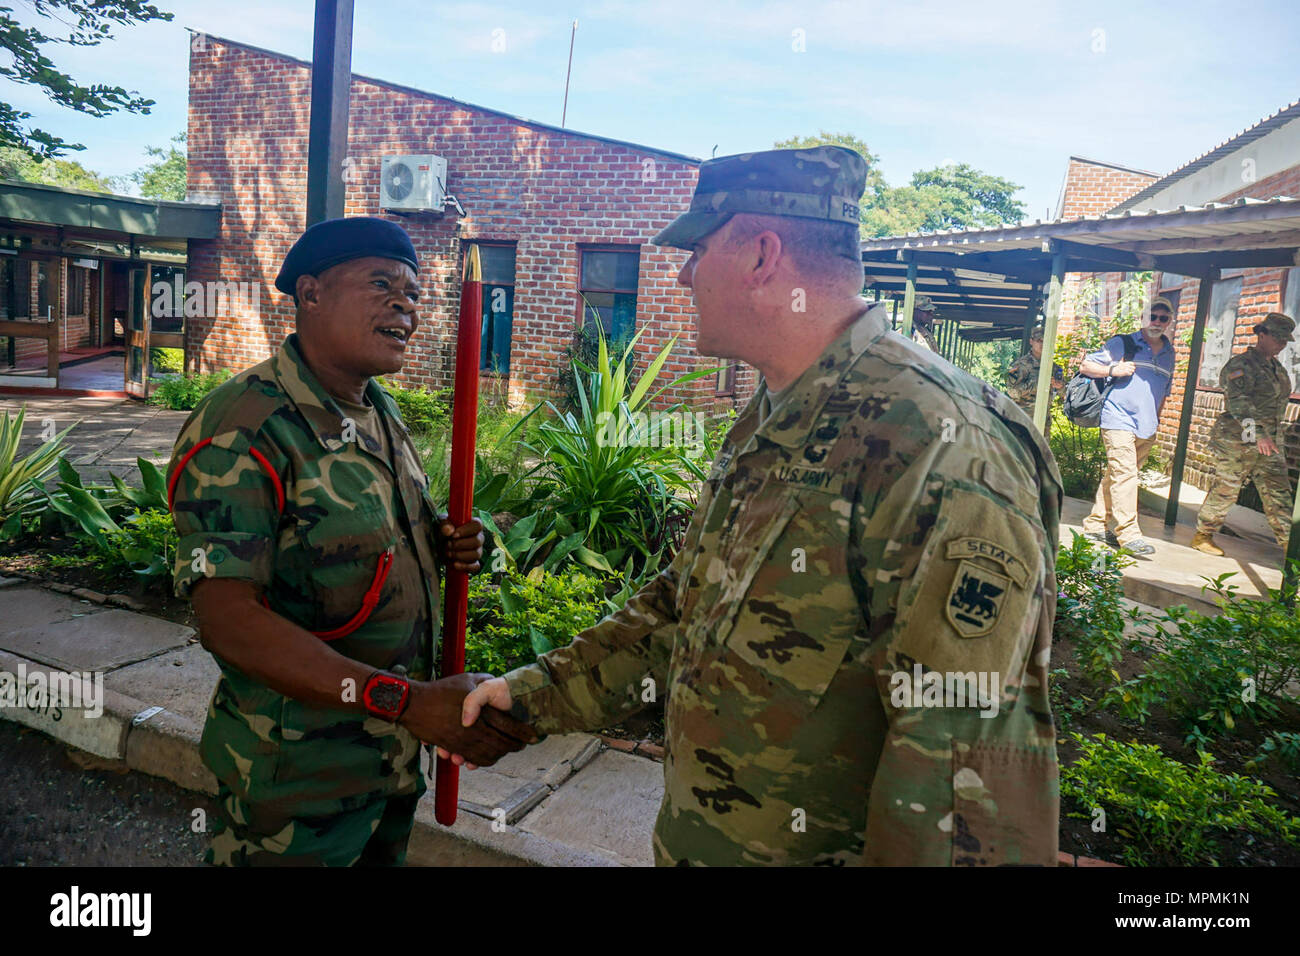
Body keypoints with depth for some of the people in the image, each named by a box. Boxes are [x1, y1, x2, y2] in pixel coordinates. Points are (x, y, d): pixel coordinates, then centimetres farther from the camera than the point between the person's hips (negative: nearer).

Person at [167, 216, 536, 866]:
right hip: (298, 775, -7)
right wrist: (409, 701, -36)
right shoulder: (242, 426, -22)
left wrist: (440, 539, -6)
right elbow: (228, 618, -29)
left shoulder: (380, 410, 4)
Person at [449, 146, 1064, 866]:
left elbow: (973, 765, -28)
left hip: (821, 848, -8)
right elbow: (686, 604, 11)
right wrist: (536, 692, 6)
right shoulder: (768, 426, 5)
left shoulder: (939, 447, -26)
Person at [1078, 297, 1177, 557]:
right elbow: (1086, 366, 1)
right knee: (1124, 475, -13)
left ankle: (1095, 526, 15)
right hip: (1119, 420, -6)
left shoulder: (1168, 354, 17)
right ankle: (1129, 534, -15)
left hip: (1146, 428, 6)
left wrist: (1155, 421, 22)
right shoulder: (1123, 343, 1)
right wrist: (1113, 370, -15)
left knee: (1115, 476, 8)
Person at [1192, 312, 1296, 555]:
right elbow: (1238, 401, -25)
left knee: (1278, 493, 5)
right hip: (1239, 441, -8)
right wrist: (1259, 433, -35)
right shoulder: (1241, 364, -12)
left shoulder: (1277, 368, 17)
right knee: (1225, 489, -1)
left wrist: (1275, 436, 24)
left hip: (1271, 443, 8)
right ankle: (1202, 535, 13)